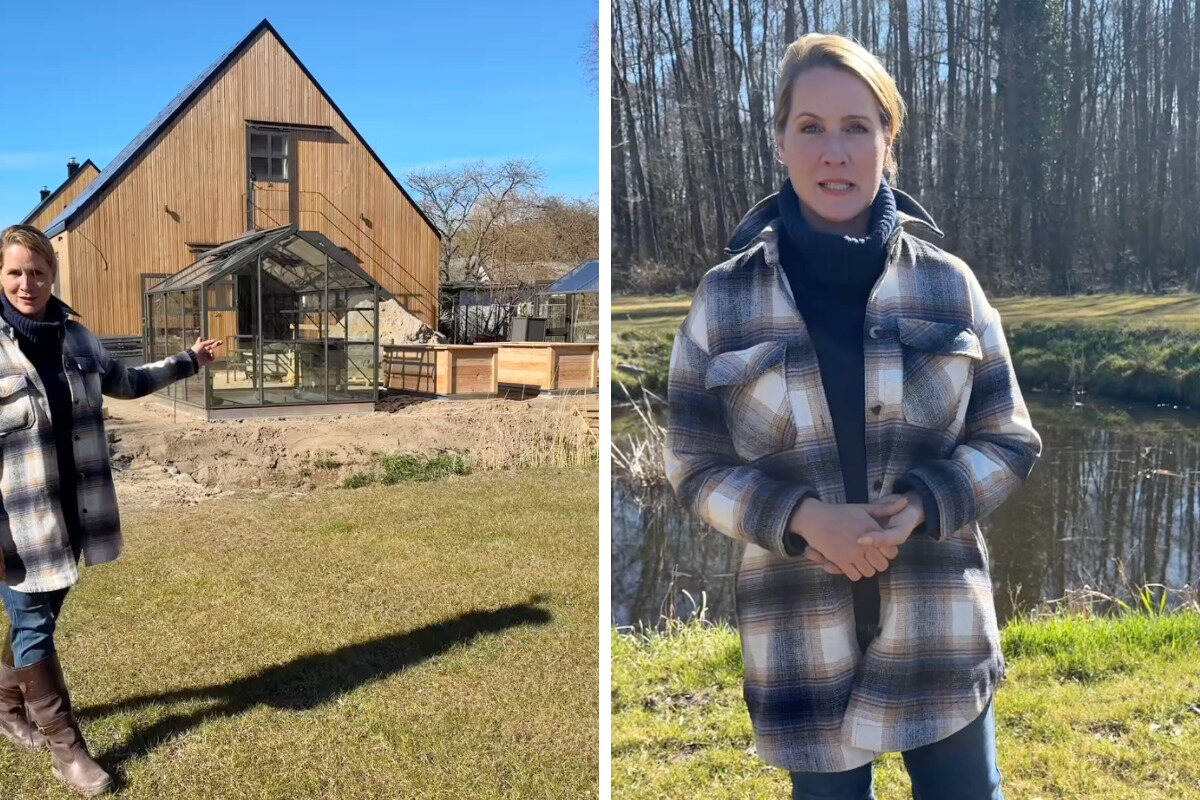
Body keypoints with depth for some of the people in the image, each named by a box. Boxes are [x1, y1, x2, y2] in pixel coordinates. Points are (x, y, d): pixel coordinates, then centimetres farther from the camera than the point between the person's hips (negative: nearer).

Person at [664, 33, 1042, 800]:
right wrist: (802, 518, -18)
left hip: (939, 624, 1)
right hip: (802, 634, -1)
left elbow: (1009, 439, 3)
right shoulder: (725, 297, -5)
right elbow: (695, 463, -1)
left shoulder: (948, 283, -2)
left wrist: (919, 507, -15)